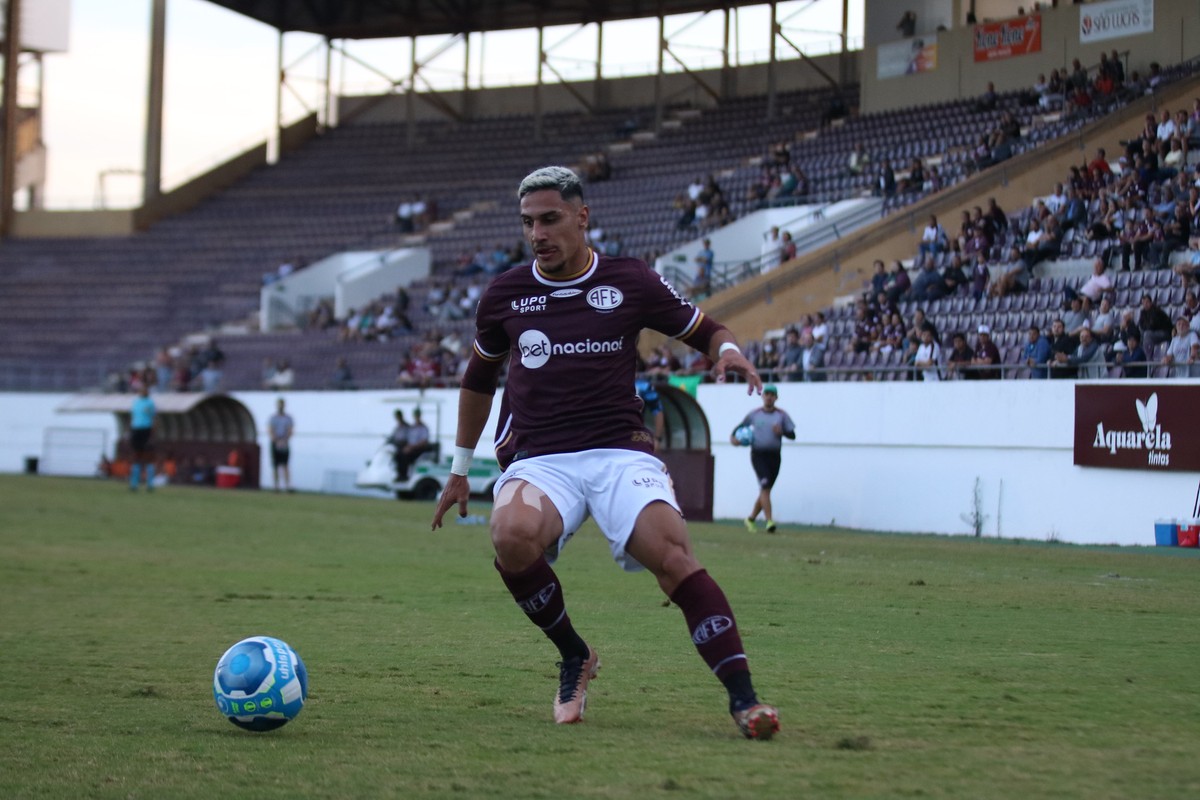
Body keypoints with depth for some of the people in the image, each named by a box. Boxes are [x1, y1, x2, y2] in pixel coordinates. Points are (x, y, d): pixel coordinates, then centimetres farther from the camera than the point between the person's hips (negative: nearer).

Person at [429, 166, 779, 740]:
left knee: (672, 553, -28)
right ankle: (574, 657, -7)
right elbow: (478, 379, 26)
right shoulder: (503, 295, 10)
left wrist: (727, 350, -9)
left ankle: (742, 697, -26)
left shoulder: (631, 282, 5)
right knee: (513, 537, -33)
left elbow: (703, 331, 16)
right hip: (537, 461, 1)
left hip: (621, 451, -1)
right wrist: (459, 470, 27)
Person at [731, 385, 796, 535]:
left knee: (765, 490, 9)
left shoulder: (781, 415, 6)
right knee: (765, 486, -19)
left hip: (774, 456, 3)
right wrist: (733, 437, -3)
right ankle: (769, 520, -25)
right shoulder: (754, 414, 6)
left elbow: (792, 435, 3)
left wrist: (782, 432, -16)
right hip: (758, 454, -3)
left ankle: (751, 518, 27)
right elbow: (740, 426, 16)